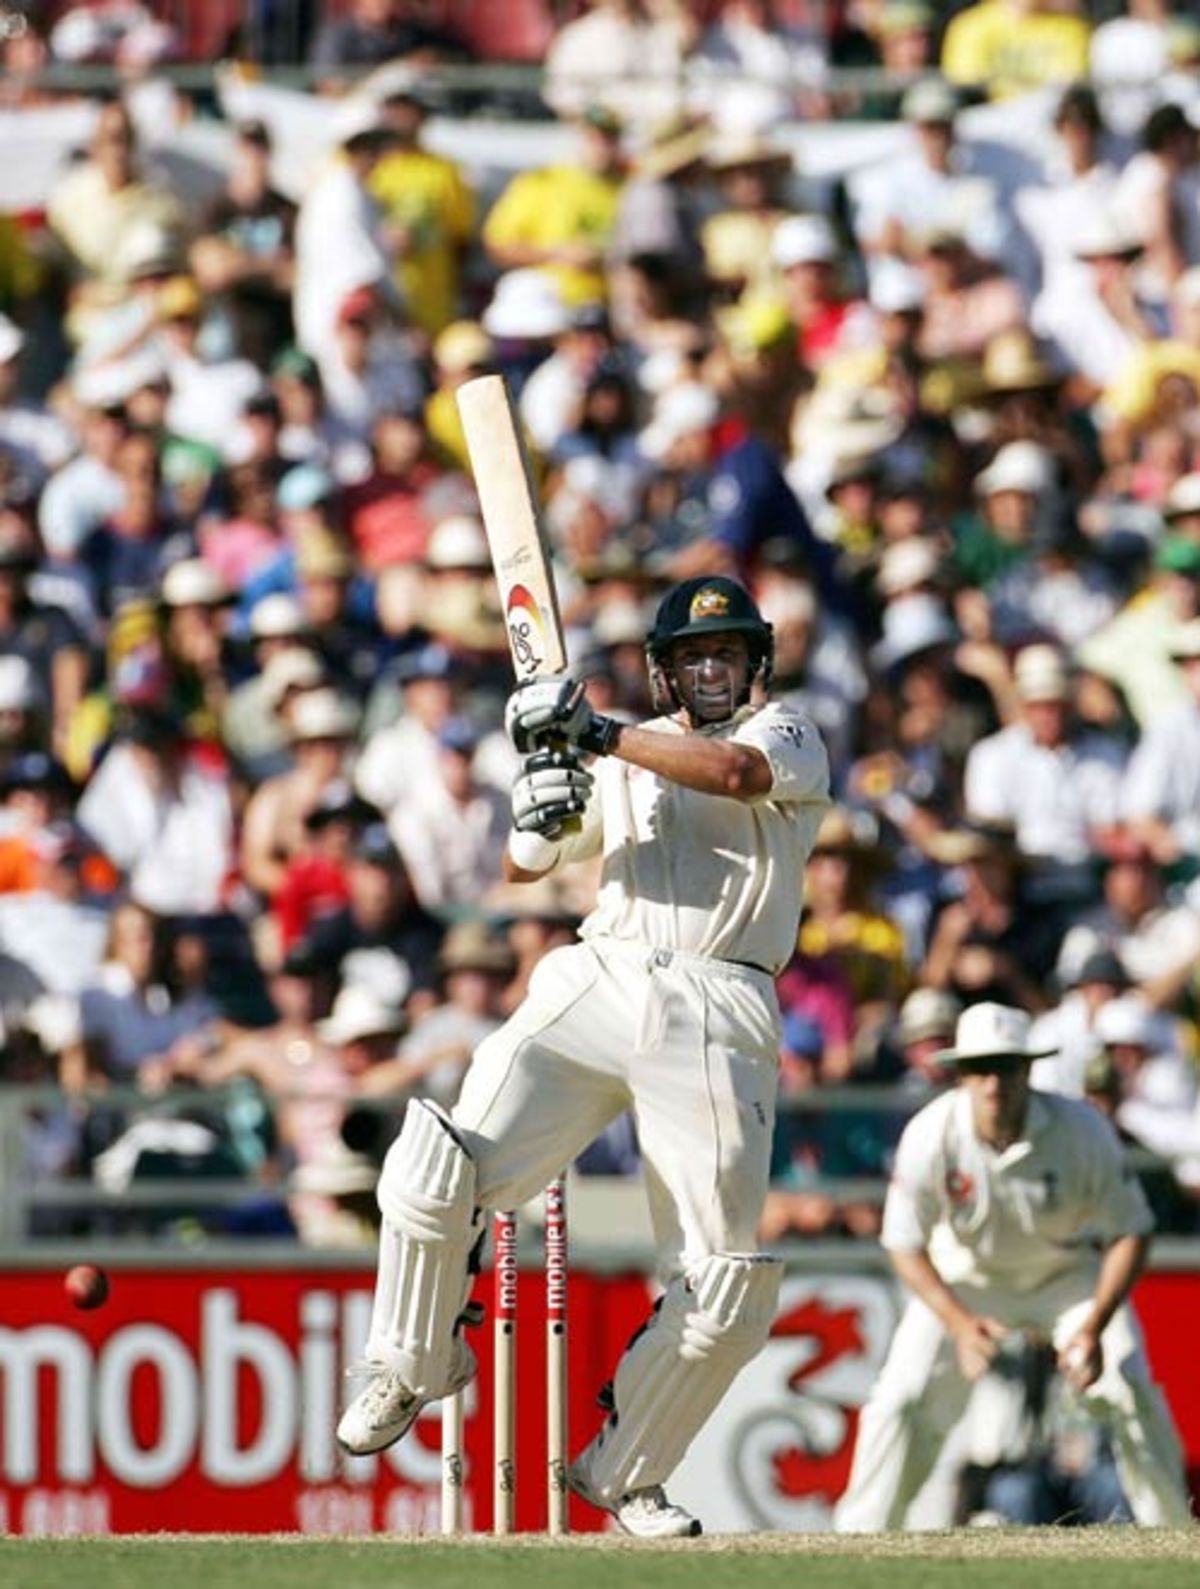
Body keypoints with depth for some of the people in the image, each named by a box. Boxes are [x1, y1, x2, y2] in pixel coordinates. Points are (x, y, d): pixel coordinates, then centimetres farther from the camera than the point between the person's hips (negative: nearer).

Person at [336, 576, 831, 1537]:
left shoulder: (789, 737, 9)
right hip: (596, 988, 2)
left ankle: (623, 1469, 12)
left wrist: (595, 732, -16)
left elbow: (737, 772, -15)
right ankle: (414, 1366, 8)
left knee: (729, 1290, -7)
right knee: (434, 1171, -17)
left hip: (716, 1023, -2)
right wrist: (539, 819, -7)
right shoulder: (628, 759, 21)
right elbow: (524, 868, 17)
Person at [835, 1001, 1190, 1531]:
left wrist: (1093, 1328, -30)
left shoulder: (1081, 1130, -27)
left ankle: (1172, 1532, -2)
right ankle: (860, 1542, 1)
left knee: (1128, 1386, -18)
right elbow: (905, 1246, -17)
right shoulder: (931, 1137, -26)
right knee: (904, 1399, -14)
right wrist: (960, 1324, -32)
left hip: (1068, 1272, 0)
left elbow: (1130, 1233, -18)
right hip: (965, 1279, 0)